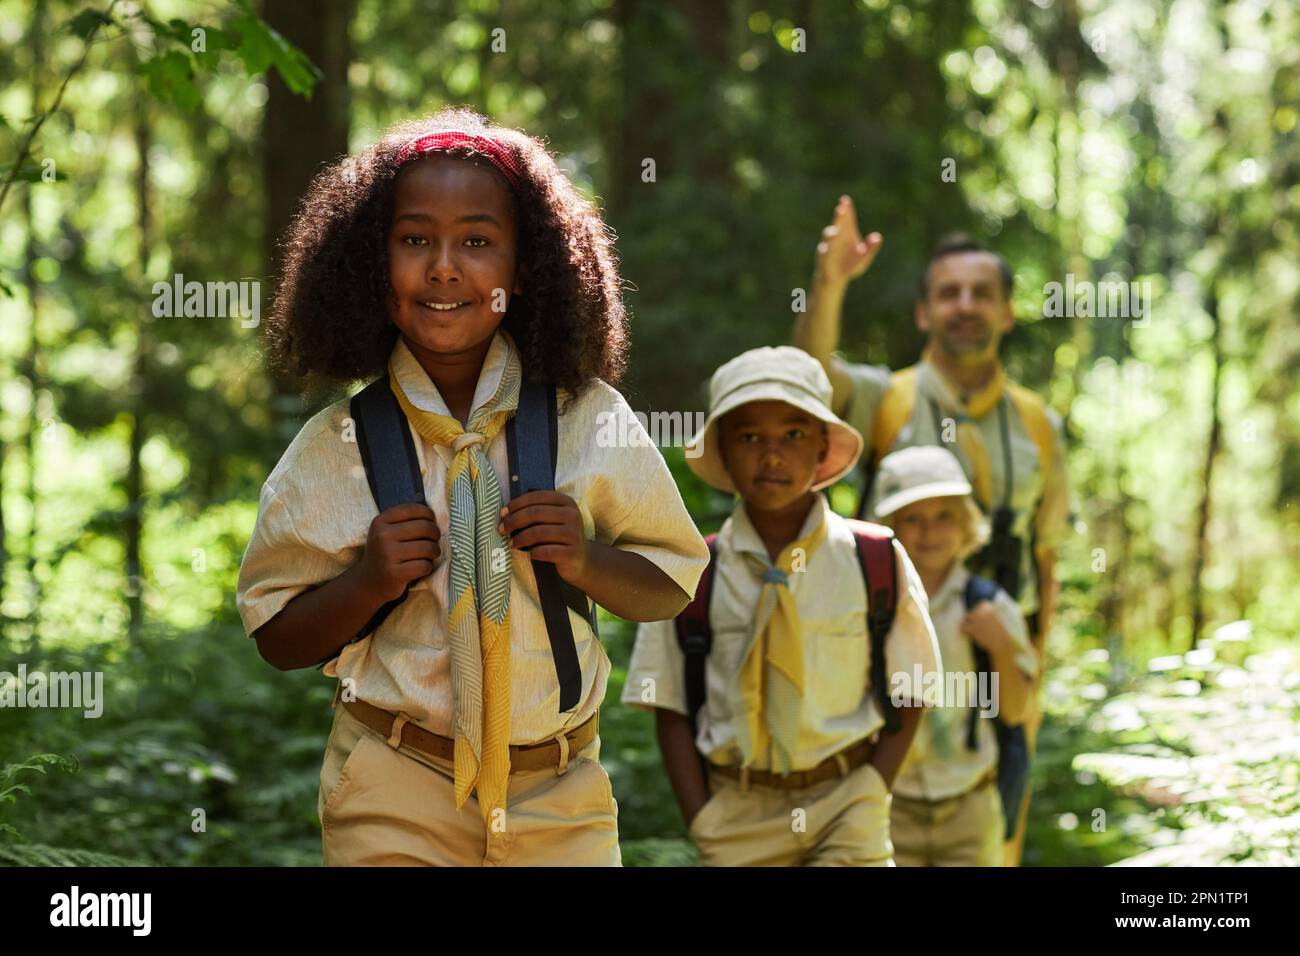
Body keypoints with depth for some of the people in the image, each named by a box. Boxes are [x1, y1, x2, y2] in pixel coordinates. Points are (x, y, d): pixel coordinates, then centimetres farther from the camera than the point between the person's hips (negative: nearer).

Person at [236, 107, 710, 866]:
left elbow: (672, 586, 5)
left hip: (562, 801, 1)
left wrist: (586, 560, -14)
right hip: (393, 800, -1)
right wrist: (369, 582, -16)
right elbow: (277, 639, 2)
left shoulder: (592, 420, -4)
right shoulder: (334, 448, -6)